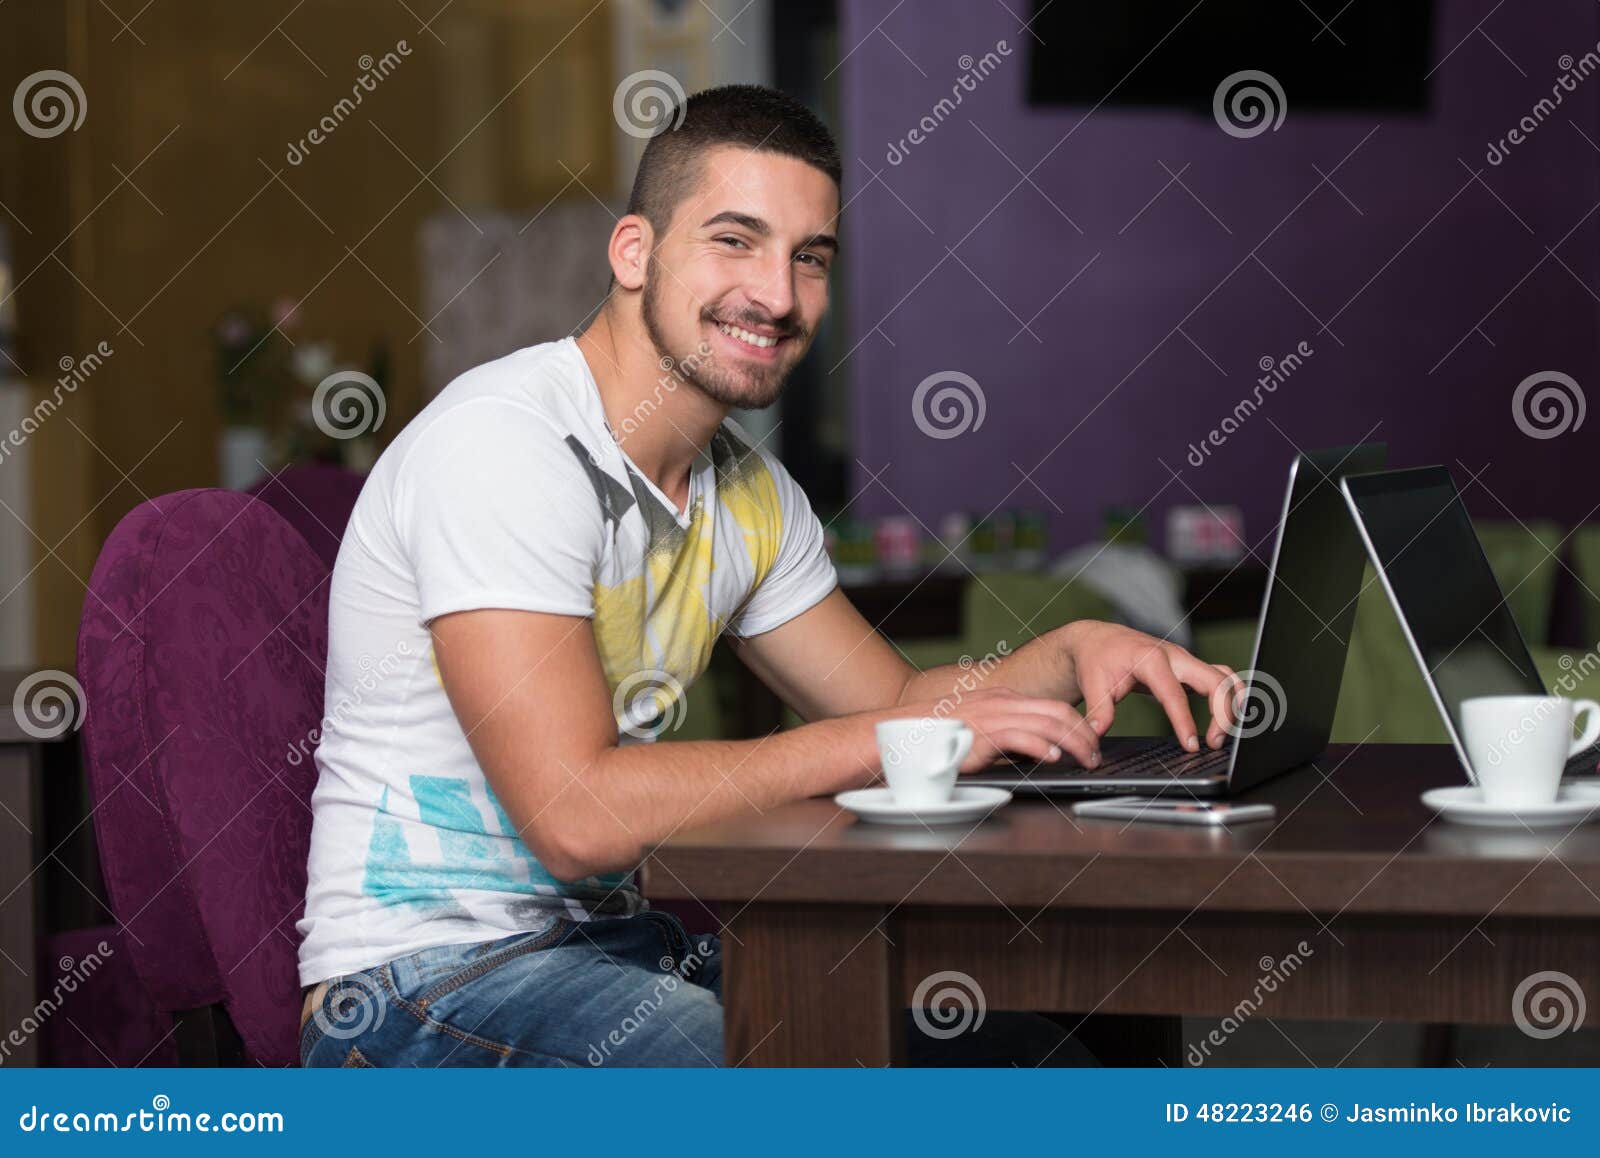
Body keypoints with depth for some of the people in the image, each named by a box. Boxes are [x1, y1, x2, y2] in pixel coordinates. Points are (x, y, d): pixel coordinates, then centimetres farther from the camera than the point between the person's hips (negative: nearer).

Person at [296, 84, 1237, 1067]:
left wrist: (1071, 655, -2)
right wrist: (891, 738, -21)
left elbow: (889, 696, 19)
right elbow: (577, 813, -27)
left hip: (616, 942, 9)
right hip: (422, 986, -9)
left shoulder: (750, 492, 8)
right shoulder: (504, 444, -20)